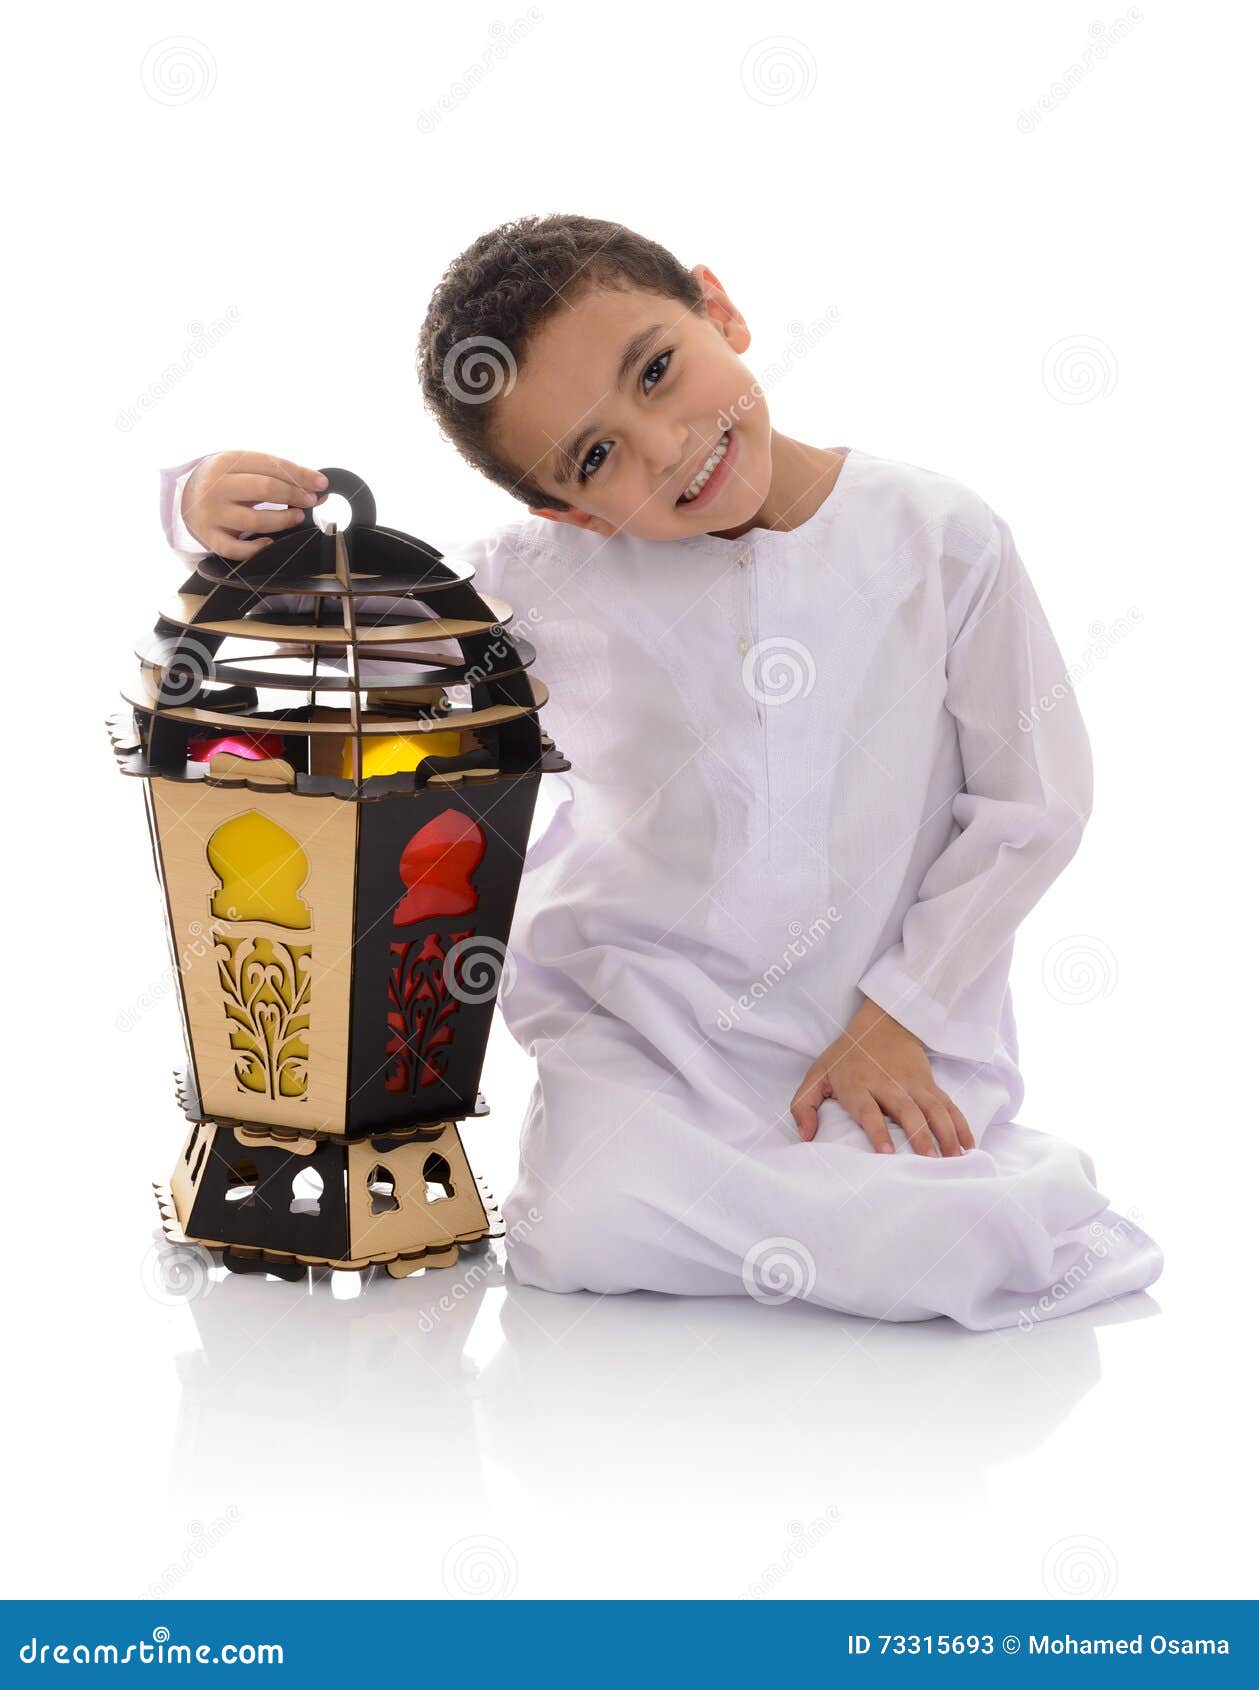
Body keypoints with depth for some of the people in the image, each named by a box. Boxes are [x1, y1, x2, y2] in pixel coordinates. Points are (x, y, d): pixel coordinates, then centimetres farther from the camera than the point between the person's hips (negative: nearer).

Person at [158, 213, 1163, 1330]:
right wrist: (209, 503, -18)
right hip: (641, 1015, 1)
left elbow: (1034, 804, -2)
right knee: (585, 1238, -25)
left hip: (897, 1014, -1)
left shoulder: (942, 540, -9)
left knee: (930, 1267, -25)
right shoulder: (559, 577, -7)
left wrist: (899, 1018, -8)